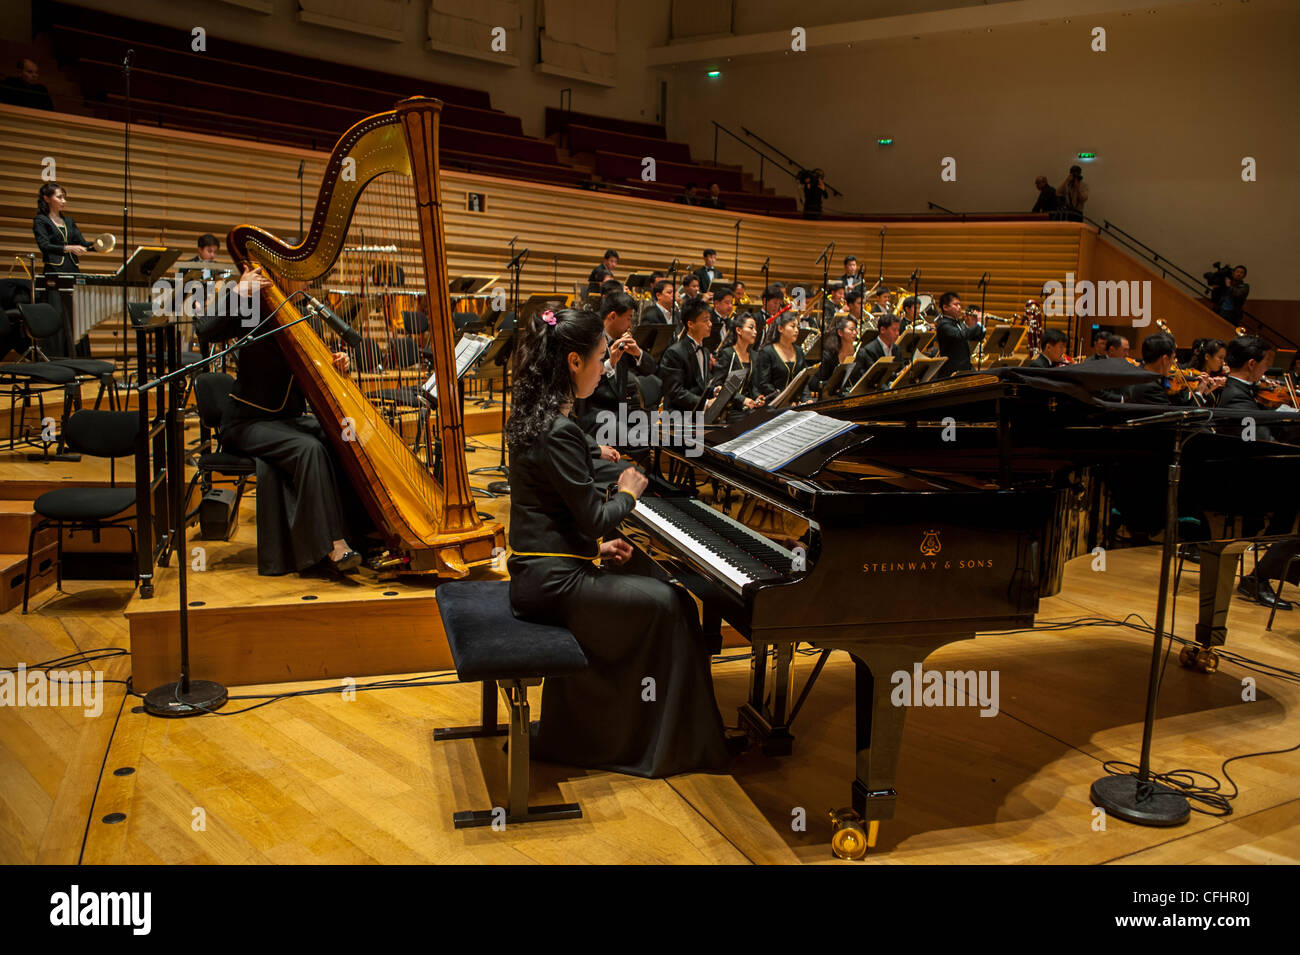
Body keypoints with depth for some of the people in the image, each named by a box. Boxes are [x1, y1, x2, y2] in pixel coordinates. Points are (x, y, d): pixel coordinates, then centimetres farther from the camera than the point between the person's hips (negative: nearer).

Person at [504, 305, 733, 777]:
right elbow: (595, 518, -20)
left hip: (539, 569, 10)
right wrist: (627, 493, -1)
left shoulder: (536, 415, 9)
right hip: (551, 582, -10)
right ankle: (672, 743, 13)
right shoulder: (560, 431, -23)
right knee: (669, 604, -4)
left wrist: (595, 545, 13)